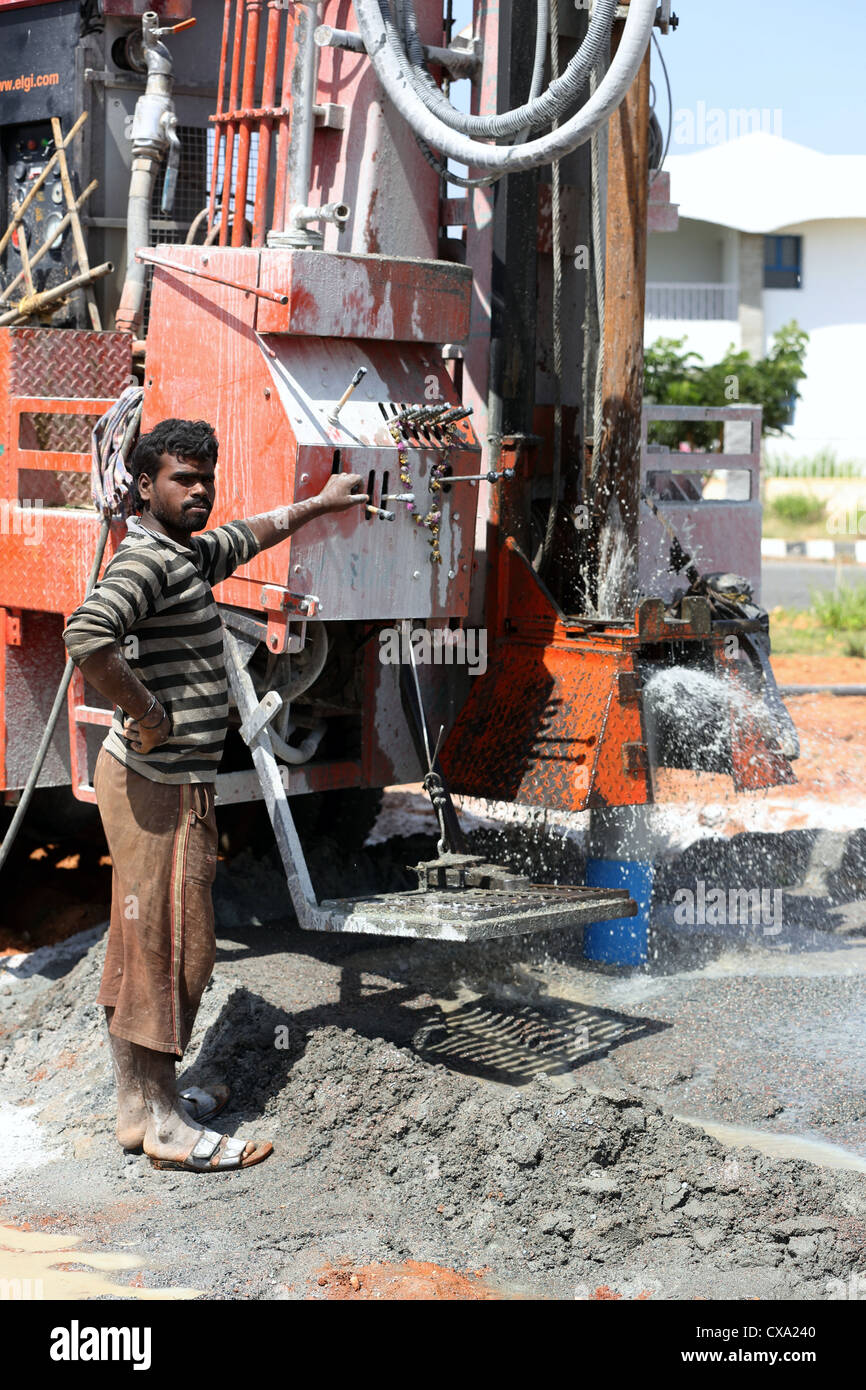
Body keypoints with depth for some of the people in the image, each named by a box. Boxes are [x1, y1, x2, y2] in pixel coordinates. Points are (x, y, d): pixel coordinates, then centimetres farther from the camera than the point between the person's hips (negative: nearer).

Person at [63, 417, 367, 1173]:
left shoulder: (187, 554, 14)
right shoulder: (146, 557, -16)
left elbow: (250, 535, 35)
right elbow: (87, 636, -33)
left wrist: (319, 503, 45)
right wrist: (148, 715, -23)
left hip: (175, 780, 10)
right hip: (158, 784, -10)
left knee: (144, 941, 15)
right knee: (172, 944, -4)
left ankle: (141, 1097, 25)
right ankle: (163, 1124, 3)